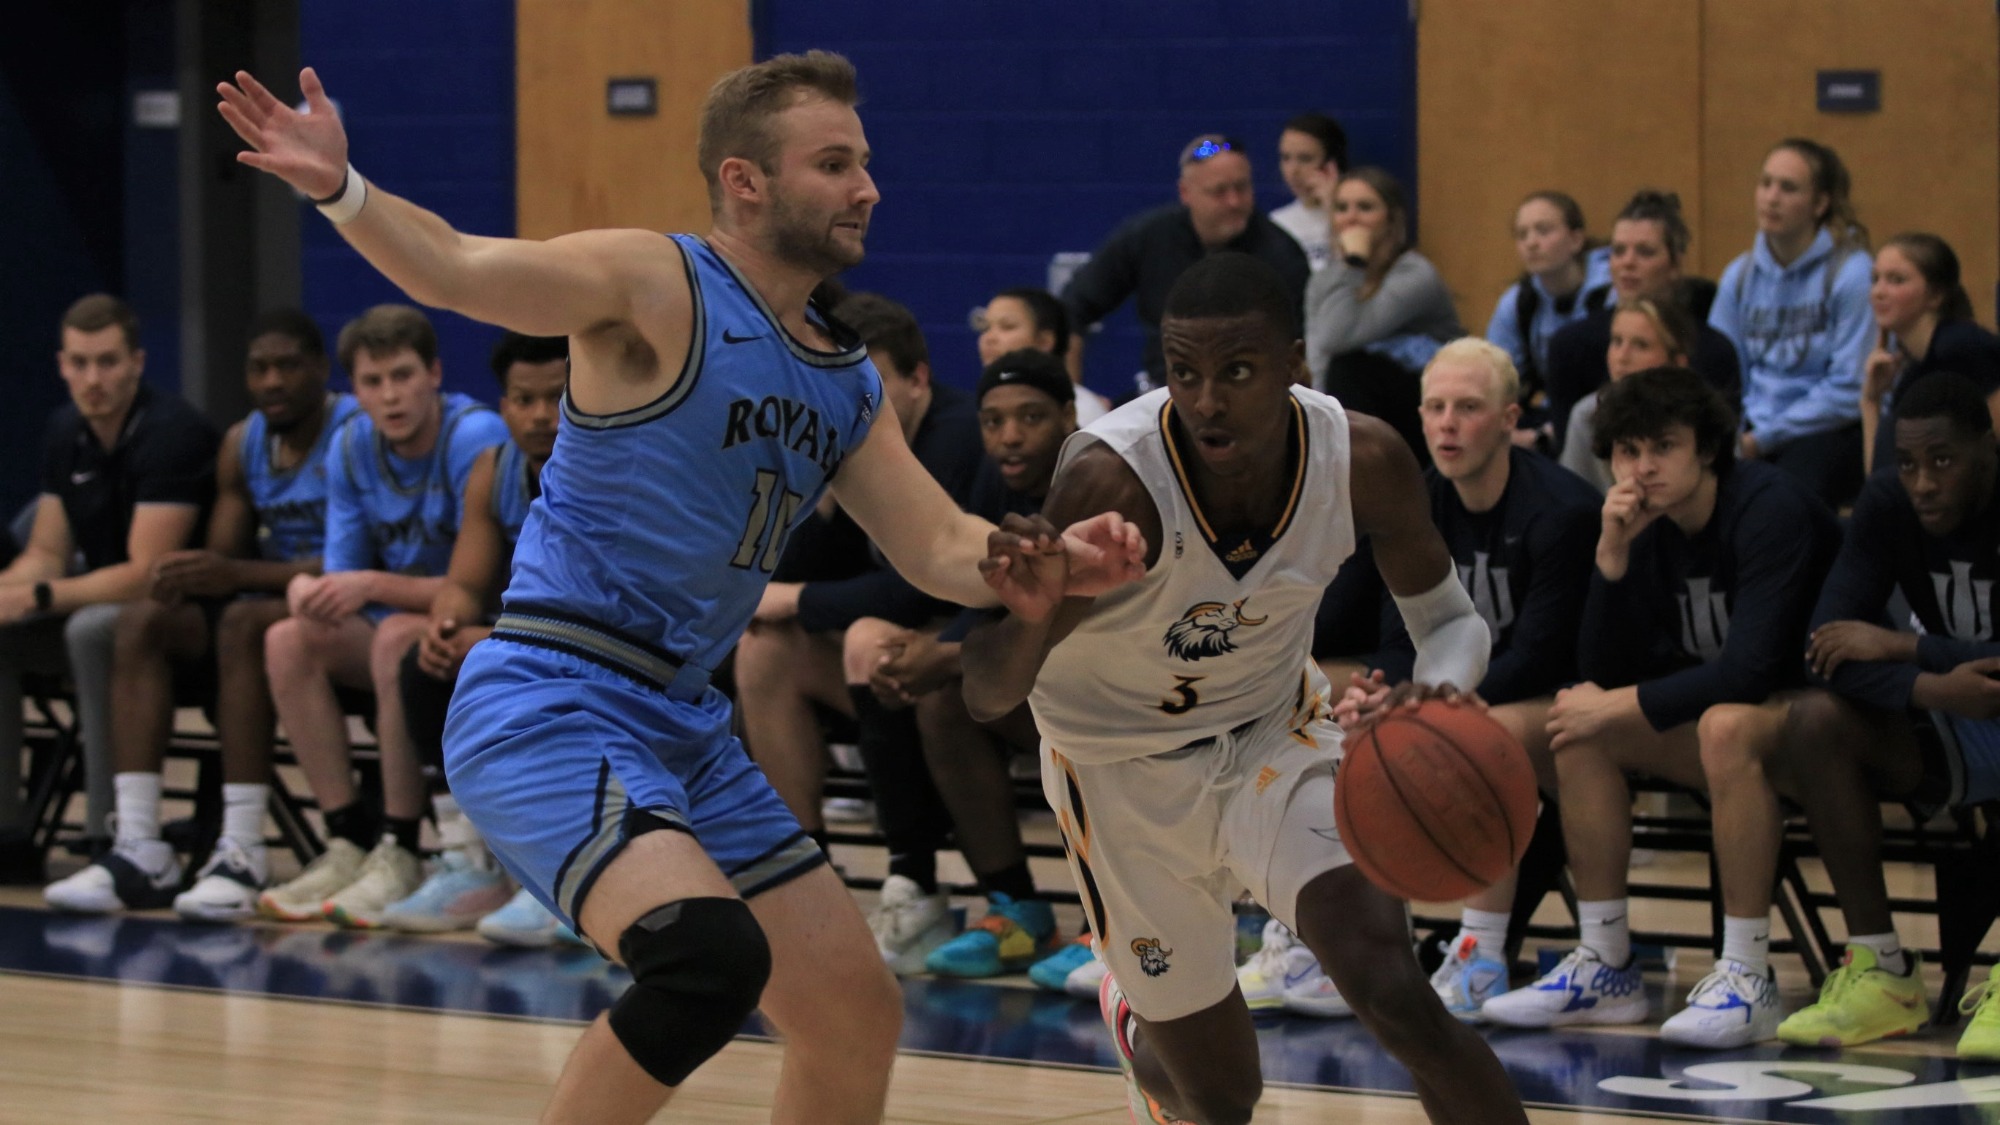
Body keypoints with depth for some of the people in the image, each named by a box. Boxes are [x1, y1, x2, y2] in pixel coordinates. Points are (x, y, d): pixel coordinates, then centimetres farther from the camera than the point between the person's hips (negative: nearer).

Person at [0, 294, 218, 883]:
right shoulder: (66, 431, 5)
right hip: (103, 600, 8)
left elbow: (145, 574, -24)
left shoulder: (172, 432, -19)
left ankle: (109, 835, -31)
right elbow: (47, 554, 8)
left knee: (92, 628, -36)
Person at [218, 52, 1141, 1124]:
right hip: (548, 704, -9)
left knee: (857, 1015, 11)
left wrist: (1050, 556, -10)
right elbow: (455, 269, -20)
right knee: (713, 955, -30)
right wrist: (341, 190, -39)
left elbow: (940, 550, 11)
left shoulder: (847, 384, 14)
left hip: (681, 720, 9)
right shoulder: (663, 288, -9)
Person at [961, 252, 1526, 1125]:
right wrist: (1033, 616, -56)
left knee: (1397, 999, -23)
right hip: (1126, 769, -2)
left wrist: (1441, 693, -32)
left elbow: (1449, 620, -6)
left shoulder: (1363, 460, -23)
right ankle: (1136, 1022, 45)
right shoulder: (1111, 481, -33)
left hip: (1276, 734, 2)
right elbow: (987, 696, -32)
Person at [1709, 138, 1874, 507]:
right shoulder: (1740, 276, 13)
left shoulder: (1852, 273, -5)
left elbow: (1849, 391, -8)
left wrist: (1764, 438, -10)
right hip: (1756, 429, 4)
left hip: (1827, 432, -4)